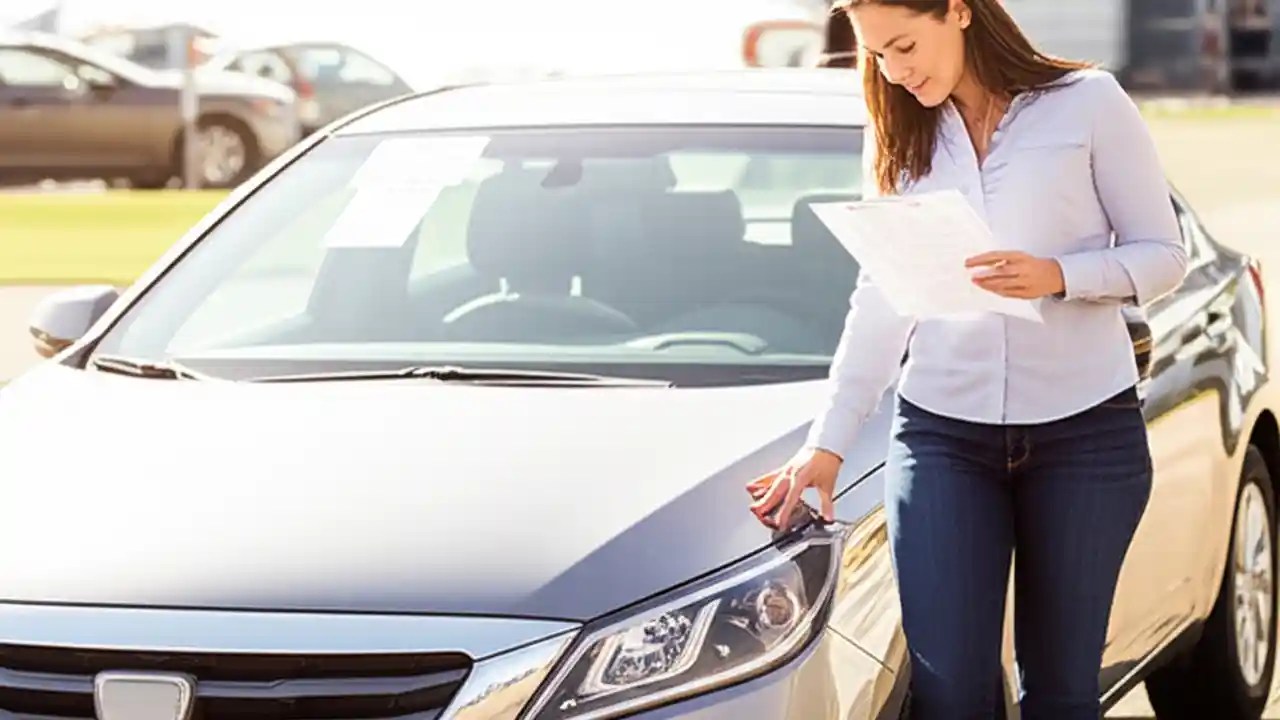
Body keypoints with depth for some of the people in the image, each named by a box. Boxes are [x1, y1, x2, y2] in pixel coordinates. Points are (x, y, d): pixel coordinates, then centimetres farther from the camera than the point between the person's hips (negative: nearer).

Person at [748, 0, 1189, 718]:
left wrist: (1055, 276, -19)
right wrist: (829, 442, -1)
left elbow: (1165, 255, -1)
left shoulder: (1087, 103, -2)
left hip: (1085, 425, -2)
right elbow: (881, 298, 7)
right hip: (942, 430, 2)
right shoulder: (901, 136, 10)